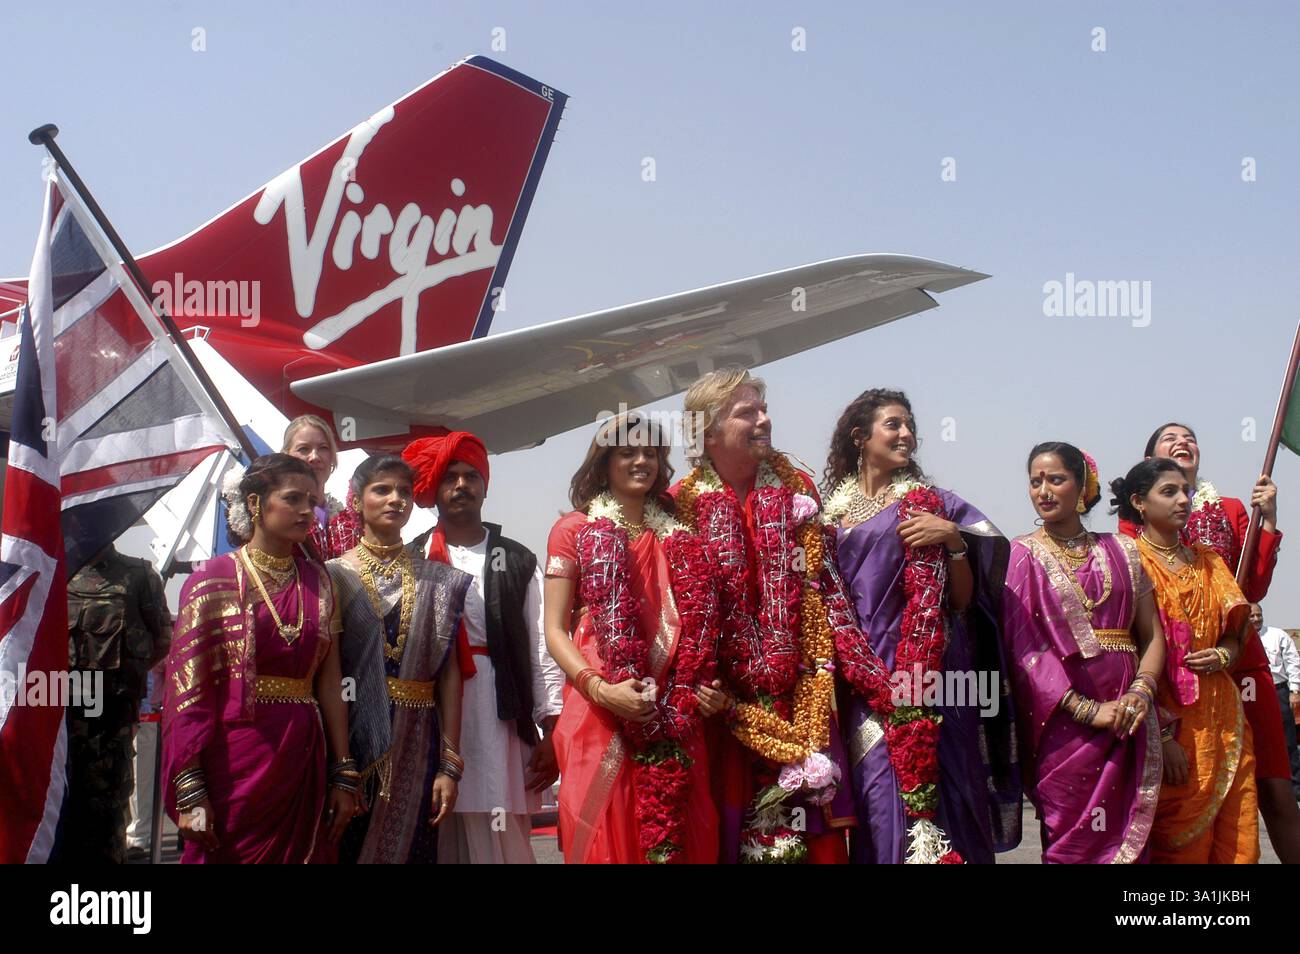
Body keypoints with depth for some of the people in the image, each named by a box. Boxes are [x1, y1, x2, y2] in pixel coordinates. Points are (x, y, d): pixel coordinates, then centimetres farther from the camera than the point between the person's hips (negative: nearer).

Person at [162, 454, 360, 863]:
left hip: (302, 762, 4)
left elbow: (329, 683, 7)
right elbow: (188, 688, -7)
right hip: (234, 763, -4)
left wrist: (344, 775, 2)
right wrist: (190, 792, -12)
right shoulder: (213, 579, -2)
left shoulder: (317, 582, 10)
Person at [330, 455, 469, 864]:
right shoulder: (335, 575, 1)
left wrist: (450, 764, -4)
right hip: (352, 739, -1)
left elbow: (449, 672, 2)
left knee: (410, 847, 7)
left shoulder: (436, 580, 6)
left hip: (416, 748, 2)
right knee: (347, 847, 4)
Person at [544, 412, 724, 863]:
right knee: (607, 841, -2)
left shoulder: (679, 538, 16)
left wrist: (708, 687, 1)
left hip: (675, 724, 4)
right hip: (601, 718, -3)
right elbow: (555, 631, 0)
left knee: (680, 840, 3)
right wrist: (599, 688, -16)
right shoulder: (573, 531, 5)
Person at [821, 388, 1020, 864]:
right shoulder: (834, 510, 11)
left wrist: (952, 538, -9)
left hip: (930, 680, -1)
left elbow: (963, 599, 4)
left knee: (936, 800, -6)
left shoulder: (934, 503, 7)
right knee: (880, 808, -1)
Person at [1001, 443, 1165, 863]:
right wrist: (1087, 709, -15)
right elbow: (1022, 649, -7)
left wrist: (1141, 691, -11)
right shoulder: (1022, 555, 4)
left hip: (1125, 716, 3)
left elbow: (1153, 636, 10)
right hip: (1064, 719, -3)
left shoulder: (1122, 551, 12)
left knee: (1129, 837, 2)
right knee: (1072, 842, -4)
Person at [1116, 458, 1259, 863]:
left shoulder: (1207, 561, 16)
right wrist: (1161, 734, -15)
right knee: (1179, 844, -5)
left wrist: (1222, 655, -5)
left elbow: (1233, 632, 20)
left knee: (1237, 837, 0)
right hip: (1167, 722, -6)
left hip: (1223, 718, 6)